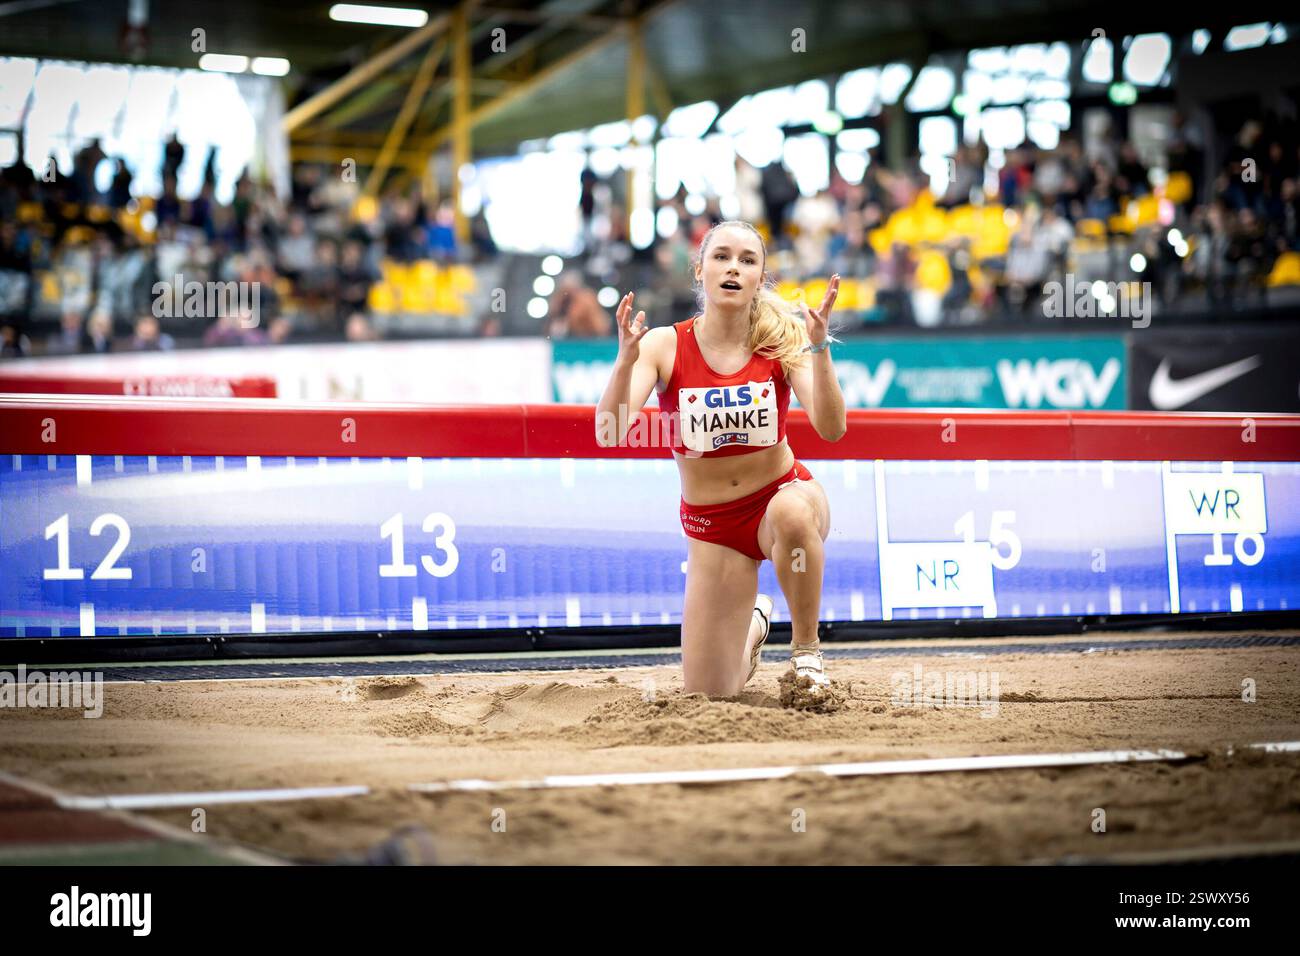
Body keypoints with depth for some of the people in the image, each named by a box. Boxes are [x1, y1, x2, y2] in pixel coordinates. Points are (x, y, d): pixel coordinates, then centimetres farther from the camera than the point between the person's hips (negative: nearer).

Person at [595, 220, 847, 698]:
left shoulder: (782, 341, -12)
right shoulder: (664, 345, -13)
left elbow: (831, 429, -26)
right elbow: (609, 435, -24)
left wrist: (819, 347, -38)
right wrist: (626, 358, -39)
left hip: (781, 493, -1)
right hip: (711, 523, 1)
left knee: (793, 511, -41)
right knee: (710, 695, 1)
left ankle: (806, 648, -17)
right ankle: (753, 624, 38)